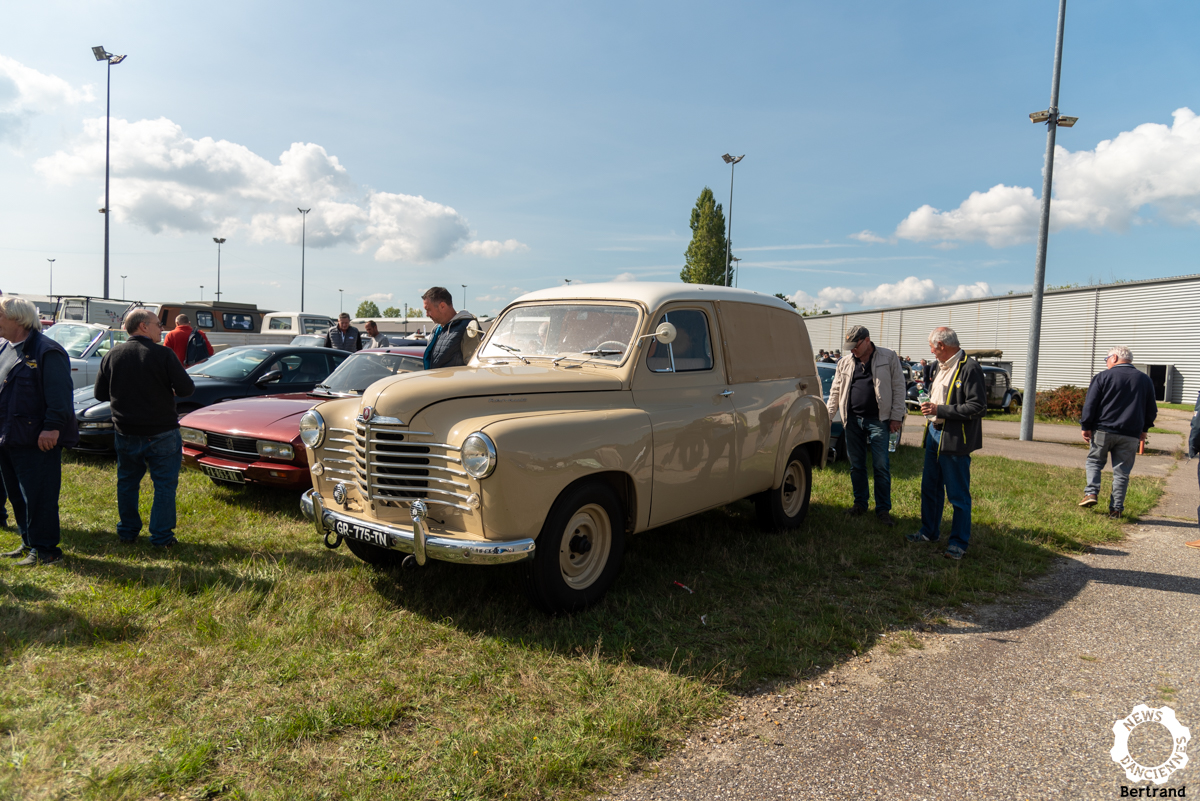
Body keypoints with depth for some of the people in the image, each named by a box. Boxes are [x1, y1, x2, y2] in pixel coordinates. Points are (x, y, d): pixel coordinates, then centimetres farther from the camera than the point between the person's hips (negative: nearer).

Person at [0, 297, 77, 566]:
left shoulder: (47, 352, -13)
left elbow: (59, 395, -18)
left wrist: (51, 427, -23)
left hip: (36, 439, -9)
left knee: (38, 496, -4)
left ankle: (45, 549, 4)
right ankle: (29, 543, 28)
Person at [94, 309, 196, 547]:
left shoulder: (112, 355, 2)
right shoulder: (163, 354, -13)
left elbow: (100, 393, 8)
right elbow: (187, 389, -14)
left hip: (126, 434, 5)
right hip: (161, 434, -5)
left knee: (127, 482, 20)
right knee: (164, 485, 4)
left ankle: (127, 532, 28)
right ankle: (161, 536, 6)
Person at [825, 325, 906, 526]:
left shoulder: (889, 358, 1)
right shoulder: (845, 363, 11)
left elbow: (898, 388, 0)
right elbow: (835, 392, 14)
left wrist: (896, 417, -6)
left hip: (878, 420, -3)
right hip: (853, 419, 4)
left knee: (881, 466, -2)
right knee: (856, 465, 10)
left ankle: (883, 509, 8)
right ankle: (860, 503, 23)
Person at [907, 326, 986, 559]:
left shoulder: (969, 368, -16)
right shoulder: (938, 366, 13)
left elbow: (978, 406, -21)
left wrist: (939, 410, -20)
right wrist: (929, 406, 9)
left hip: (955, 439, -9)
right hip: (934, 433, 9)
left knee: (958, 495, 2)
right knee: (930, 488, 17)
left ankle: (959, 542, 12)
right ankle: (929, 532, 30)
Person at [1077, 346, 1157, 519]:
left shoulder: (1103, 376, -2)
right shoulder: (1145, 380, 9)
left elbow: (1090, 404, -6)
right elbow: (1152, 410, 14)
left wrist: (1086, 427, -1)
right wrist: (1143, 429, 24)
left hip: (1103, 430, -2)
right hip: (1130, 435, 2)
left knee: (1094, 461, 15)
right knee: (1122, 472, 6)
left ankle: (1091, 492, -3)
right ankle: (1116, 508, 6)